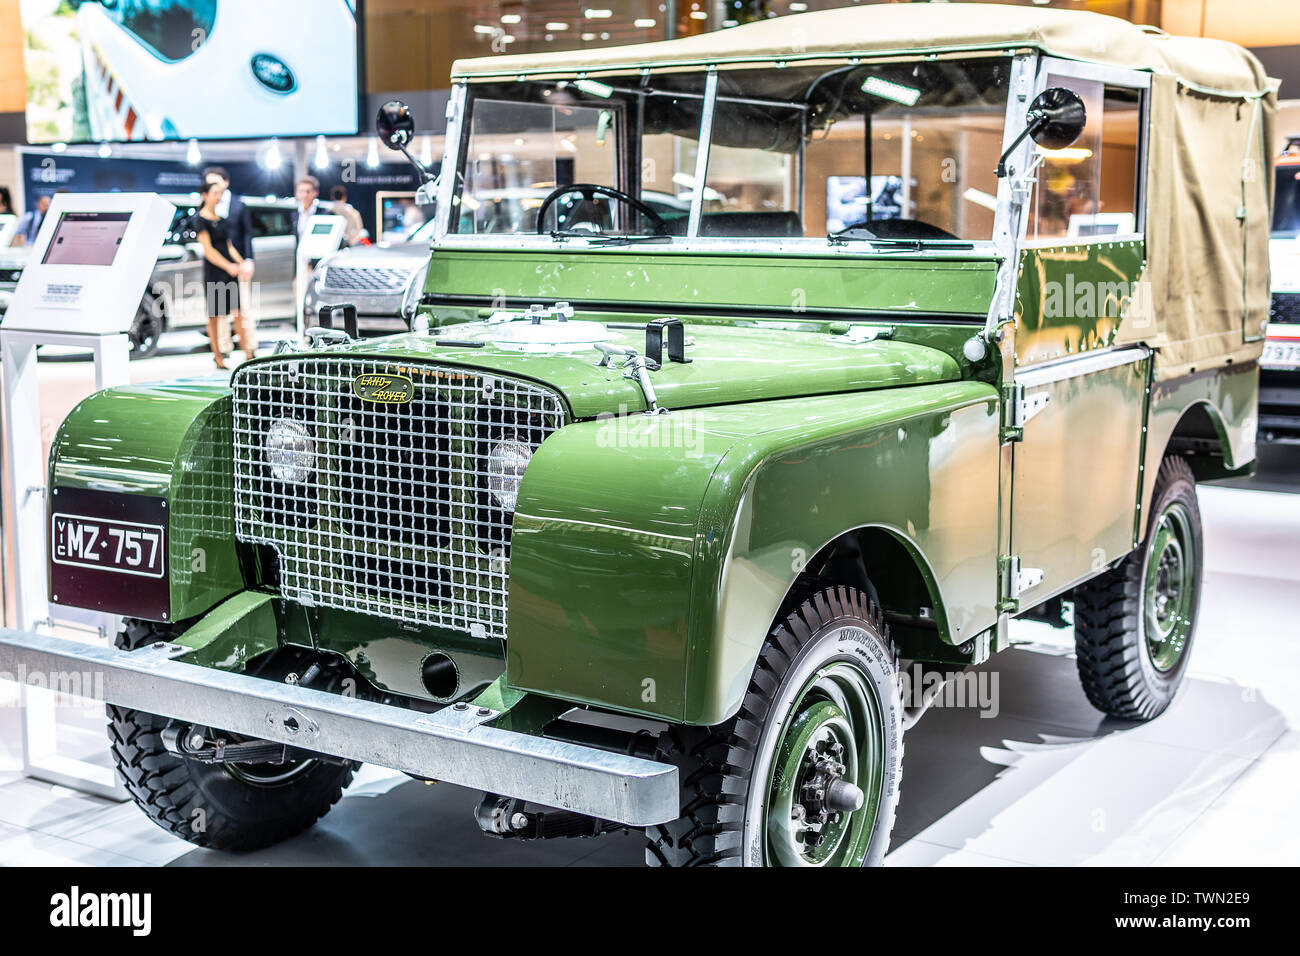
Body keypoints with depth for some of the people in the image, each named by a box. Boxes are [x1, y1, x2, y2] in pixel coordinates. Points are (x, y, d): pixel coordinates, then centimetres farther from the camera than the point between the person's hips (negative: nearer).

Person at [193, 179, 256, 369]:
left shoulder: (220, 218, 16)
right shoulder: (200, 219, -6)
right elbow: (208, 250, -12)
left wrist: (241, 263, 5)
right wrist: (228, 266, -19)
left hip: (230, 269, 6)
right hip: (213, 270, -6)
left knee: (238, 312, 1)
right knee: (214, 315, 1)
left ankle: (248, 353, 1)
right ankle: (218, 356, 8)